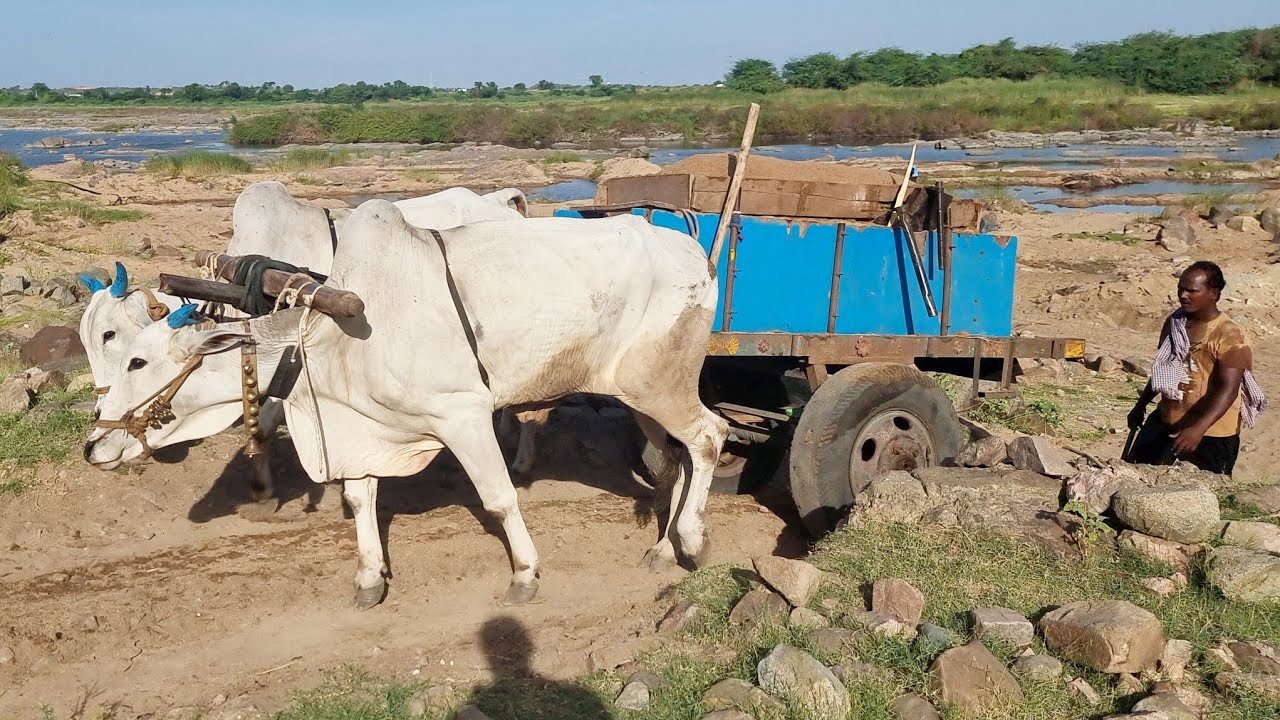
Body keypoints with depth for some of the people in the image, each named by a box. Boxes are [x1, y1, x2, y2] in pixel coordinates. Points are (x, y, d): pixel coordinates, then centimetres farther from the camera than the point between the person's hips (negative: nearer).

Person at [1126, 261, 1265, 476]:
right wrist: (1141, 405, 21)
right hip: (1166, 419, 7)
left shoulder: (1230, 337, -19)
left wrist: (1198, 429, -38)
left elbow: (1227, 391, -26)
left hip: (1211, 433, -7)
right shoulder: (1173, 323, 3)